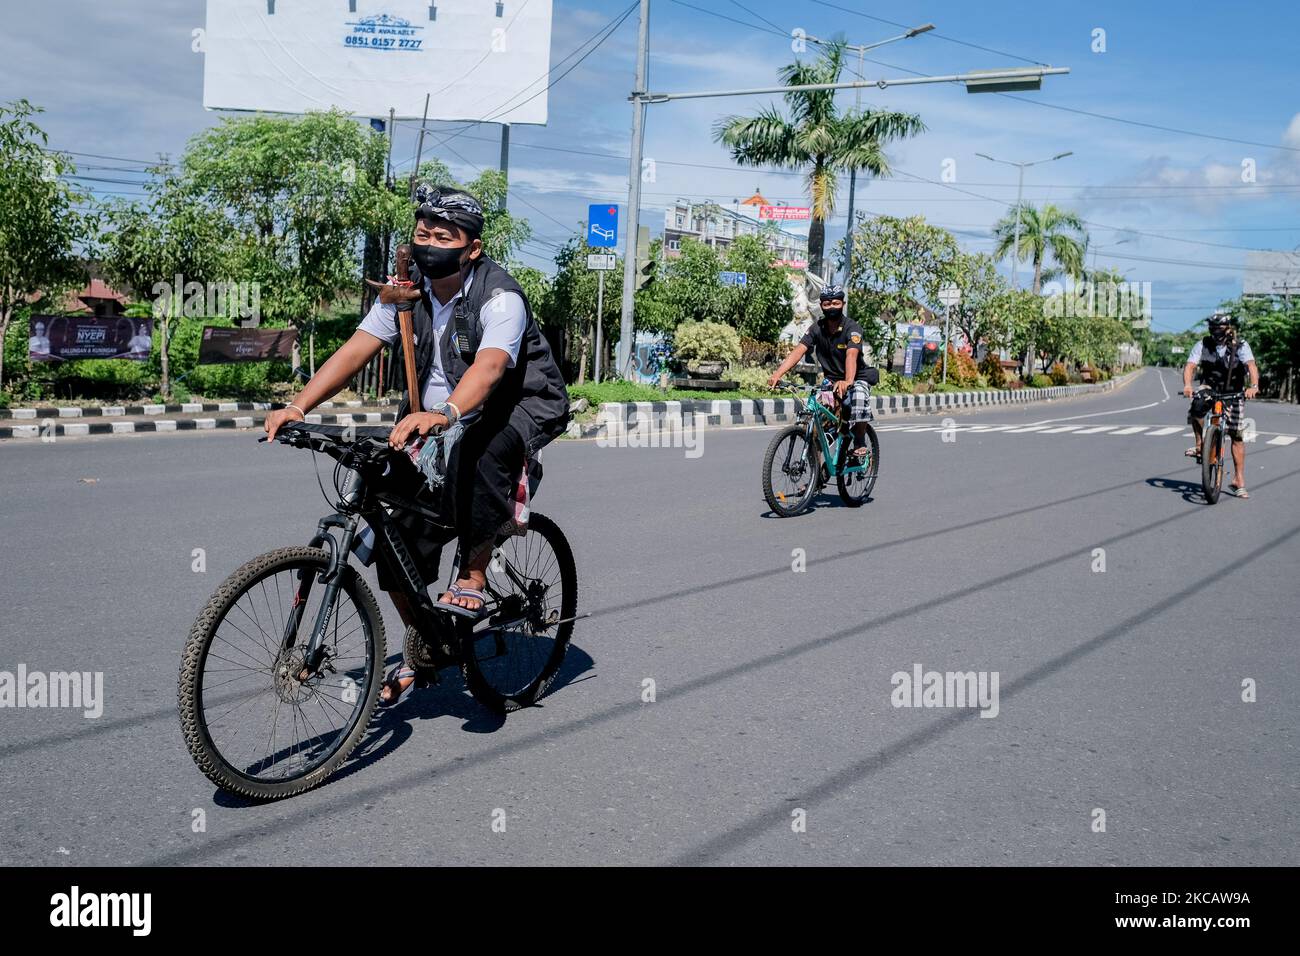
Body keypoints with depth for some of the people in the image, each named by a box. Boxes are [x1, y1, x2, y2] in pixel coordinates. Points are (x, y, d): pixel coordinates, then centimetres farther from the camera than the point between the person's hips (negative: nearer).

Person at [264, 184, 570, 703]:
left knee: (477, 452, -41)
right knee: (400, 544, -2)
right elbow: (355, 350, -12)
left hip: (520, 409, -5)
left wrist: (443, 414, -60)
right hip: (437, 427, 6)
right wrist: (298, 406, -26)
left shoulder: (500, 298, -22)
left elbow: (488, 367, -40)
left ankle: (474, 578, -20)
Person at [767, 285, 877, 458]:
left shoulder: (852, 328, -18)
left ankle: (860, 443, -12)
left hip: (857, 378, -4)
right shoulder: (817, 328, -7)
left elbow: (851, 355, -36)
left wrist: (848, 381, -55)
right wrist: (777, 374, -33)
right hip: (831, 379, 4)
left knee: (859, 397, -35)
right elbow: (798, 350, -18)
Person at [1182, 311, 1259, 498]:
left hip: (1233, 392, -1)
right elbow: (1190, 365, -21)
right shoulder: (1203, 345, -10)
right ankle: (1200, 445, -15)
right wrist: (1187, 384, -43)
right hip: (1209, 387, 1)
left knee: (1237, 436, -3)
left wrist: (1254, 386, -49)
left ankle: (1239, 480, 6)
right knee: (1197, 405, -34)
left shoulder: (1240, 345, -15)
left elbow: (1251, 365, -30)